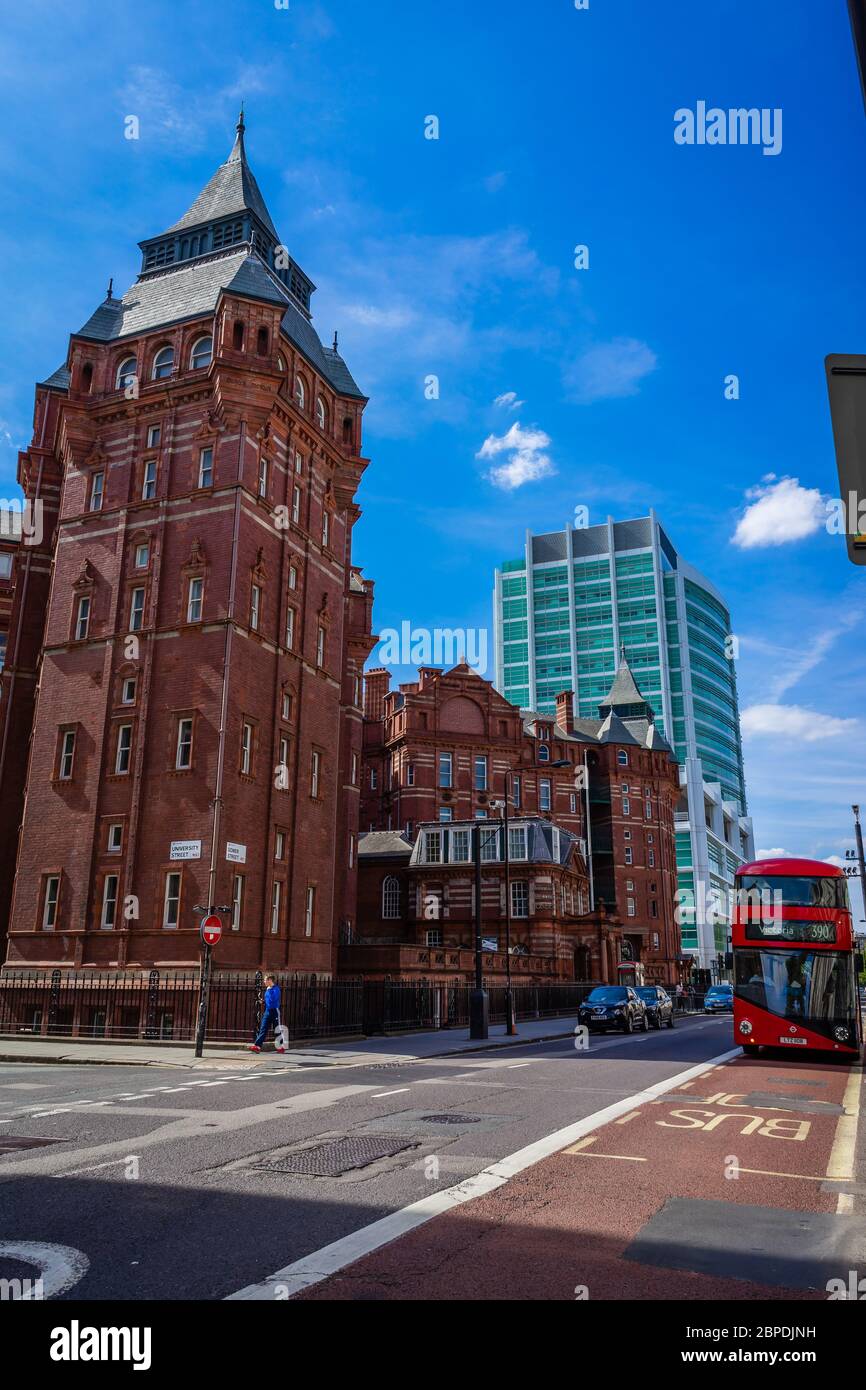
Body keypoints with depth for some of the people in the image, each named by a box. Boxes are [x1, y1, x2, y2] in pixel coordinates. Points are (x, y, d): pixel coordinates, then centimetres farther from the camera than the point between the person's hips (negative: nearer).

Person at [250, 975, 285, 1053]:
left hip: (274, 1011, -8)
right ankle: (257, 1046, -2)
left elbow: (273, 999, -26)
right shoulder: (267, 989, 13)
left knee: (277, 1029, 0)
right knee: (263, 1029, 2)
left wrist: (269, 990, -22)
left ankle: (282, 1046, 10)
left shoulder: (276, 989, -12)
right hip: (267, 1011, 8)